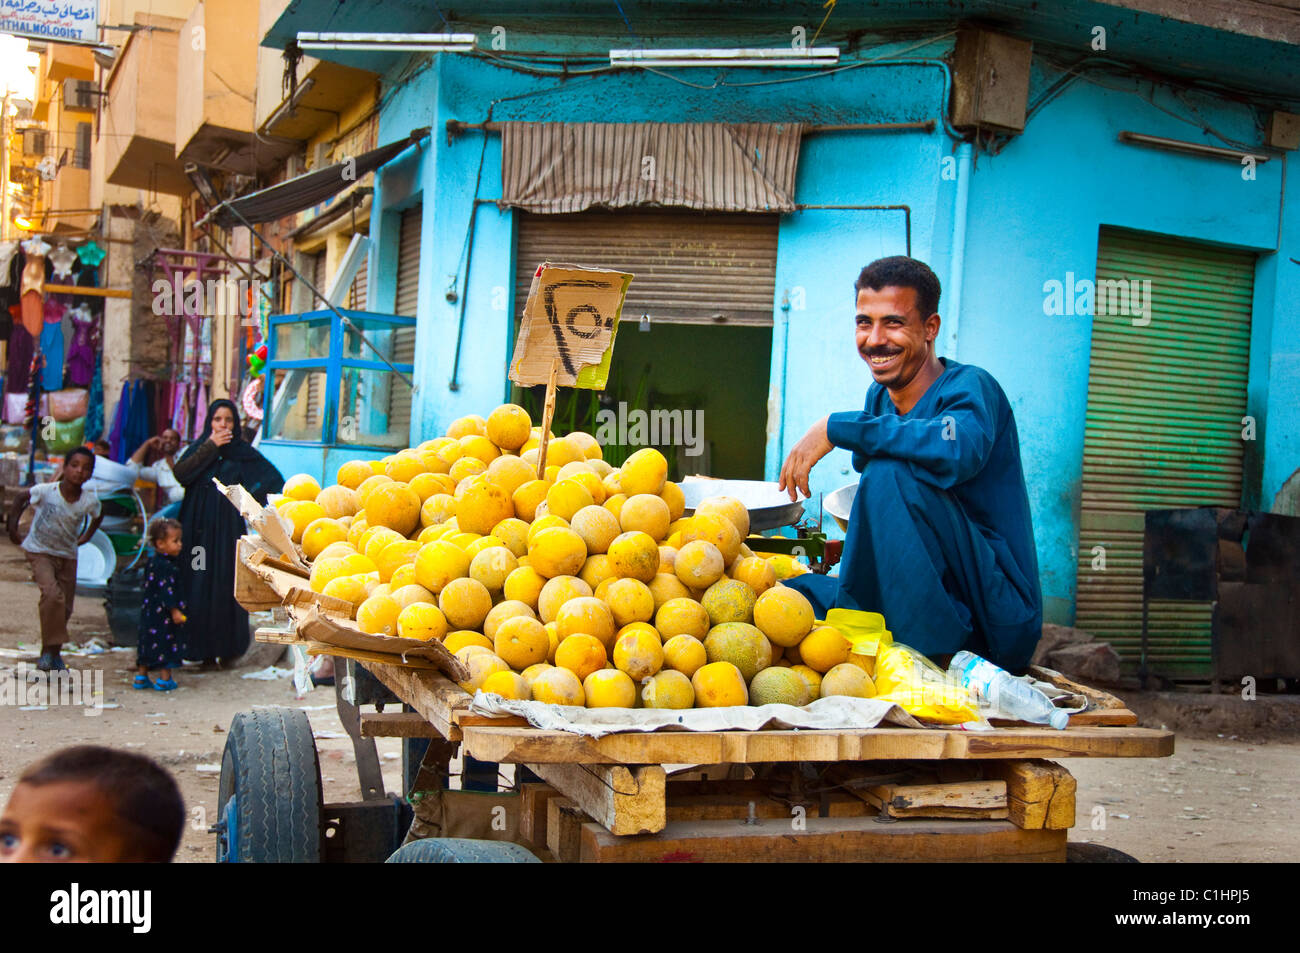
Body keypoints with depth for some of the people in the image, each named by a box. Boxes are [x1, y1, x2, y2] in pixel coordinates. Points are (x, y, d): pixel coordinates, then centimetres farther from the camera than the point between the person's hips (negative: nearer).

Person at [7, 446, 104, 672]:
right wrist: (13, 526, -1)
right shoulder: (46, 491, -22)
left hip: (67, 555, 3)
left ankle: (54, 653, 23)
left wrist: (86, 536, 7)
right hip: (39, 551, -3)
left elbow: (98, 517, 10)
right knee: (52, 595, -24)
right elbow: (20, 497, -2)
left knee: (65, 607, 4)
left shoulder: (90, 501, -15)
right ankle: (49, 650, -13)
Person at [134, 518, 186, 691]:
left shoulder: (153, 562, 12)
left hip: (149, 611, 9)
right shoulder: (166, 566, -19)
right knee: (167, 643, -1)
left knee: (147, 642, 14)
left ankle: (141, 677, 20)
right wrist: (174, 610, -22)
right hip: (163, 613, -9)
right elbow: (166, 589, -23)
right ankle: (165, 680, 3)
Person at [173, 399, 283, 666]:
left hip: (226, 529, -2)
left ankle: (225, 647, 3)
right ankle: (202, 648, 5)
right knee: (197, 586, -1)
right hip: (197, 528, 2)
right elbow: (180, 474, -10)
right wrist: (210, 447, -10)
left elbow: (272, 481, 0)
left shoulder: (243, 453, 3)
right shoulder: (199, 448, 9)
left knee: (224, 586, -4)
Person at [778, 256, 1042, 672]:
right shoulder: (879, 397, 10)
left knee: (890, 471, -27)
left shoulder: (969, 387, -13)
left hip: (996, 618, -7)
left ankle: (928, 659, -21)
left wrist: (835, 427, -29)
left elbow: (960, 448, -37)